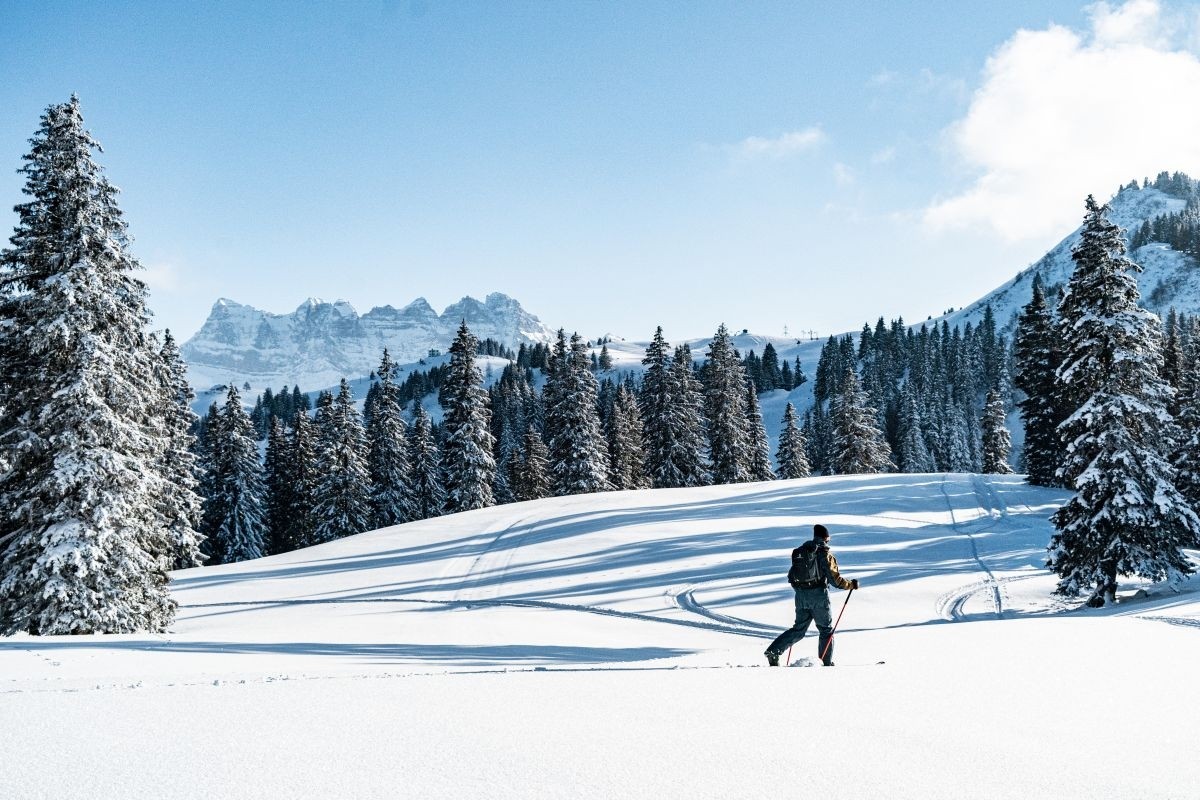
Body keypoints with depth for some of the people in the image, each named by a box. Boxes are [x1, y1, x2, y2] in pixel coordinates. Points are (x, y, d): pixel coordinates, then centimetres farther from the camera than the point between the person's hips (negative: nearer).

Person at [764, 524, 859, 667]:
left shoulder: (799, 552, 8)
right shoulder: (825, 553, -8)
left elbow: (792, 577, 11)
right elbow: (835, 580, -12)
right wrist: (851, 584, 3)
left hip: (801, 595, 5)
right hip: (819, 595, -5)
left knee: (798, 629, 13)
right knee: (826, 630, 10)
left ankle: (773, 652, -2)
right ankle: (826, 663, 10)